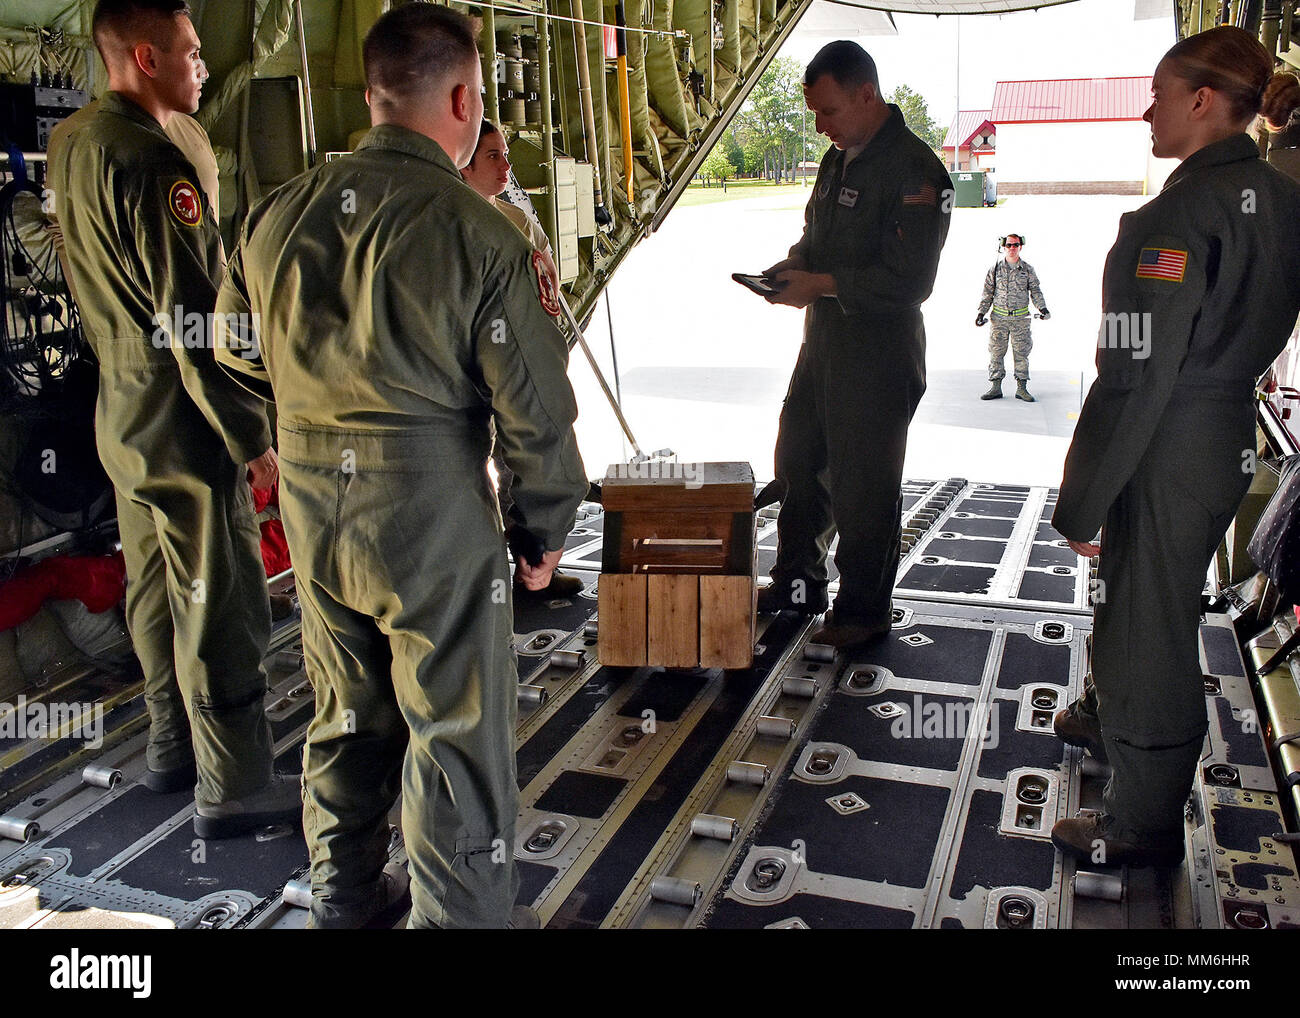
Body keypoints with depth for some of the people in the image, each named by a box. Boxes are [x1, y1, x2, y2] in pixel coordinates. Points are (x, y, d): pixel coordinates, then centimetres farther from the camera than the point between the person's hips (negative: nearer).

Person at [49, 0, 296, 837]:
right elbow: (193, 322, -23)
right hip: (183, 423, -10)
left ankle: (173, 748, 34)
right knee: (221, 609, -1)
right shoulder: (155, 165, -20)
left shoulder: (75, 149, 10)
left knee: (156, 593, 19)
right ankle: (234, 788, 10)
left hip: (123, 413, 10)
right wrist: (251, 436, -18)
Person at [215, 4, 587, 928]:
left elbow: (244, 355, 15)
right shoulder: (482, 237, -15)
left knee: (348, 713, 22)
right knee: (456, 732, 9)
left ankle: (342, 899, 40)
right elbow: (537, 410, -11)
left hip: (312, 507, 6)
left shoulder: (278, 216, 1)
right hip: (435, 515, -6)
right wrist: (544, 528, 3)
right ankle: (466, 915, 24)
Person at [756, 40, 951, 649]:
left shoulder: (913, 170, -16)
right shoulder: (838, 160, 12)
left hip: (879, 359, -9)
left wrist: (820, 284, -22)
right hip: (823, 343, 9)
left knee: (862, 487, 0)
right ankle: (797, 583, 33)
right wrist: (791, 267, 4)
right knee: (798, 464, 17)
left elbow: (908, 280, -22)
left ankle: (863, 610, 16)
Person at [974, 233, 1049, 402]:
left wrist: (1042, 308, -4)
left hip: (1020, 319, 0)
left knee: (1021, 353, 0)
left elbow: (1036, 291, 10)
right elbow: (988, 293, 10)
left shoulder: (1028, 270, 6)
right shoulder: (995, 269, 6)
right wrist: (981, 312, 2)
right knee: (996, 352, 1)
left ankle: (1022, 388, 6)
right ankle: (995, 387, 7)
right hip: (999, 318, 0)